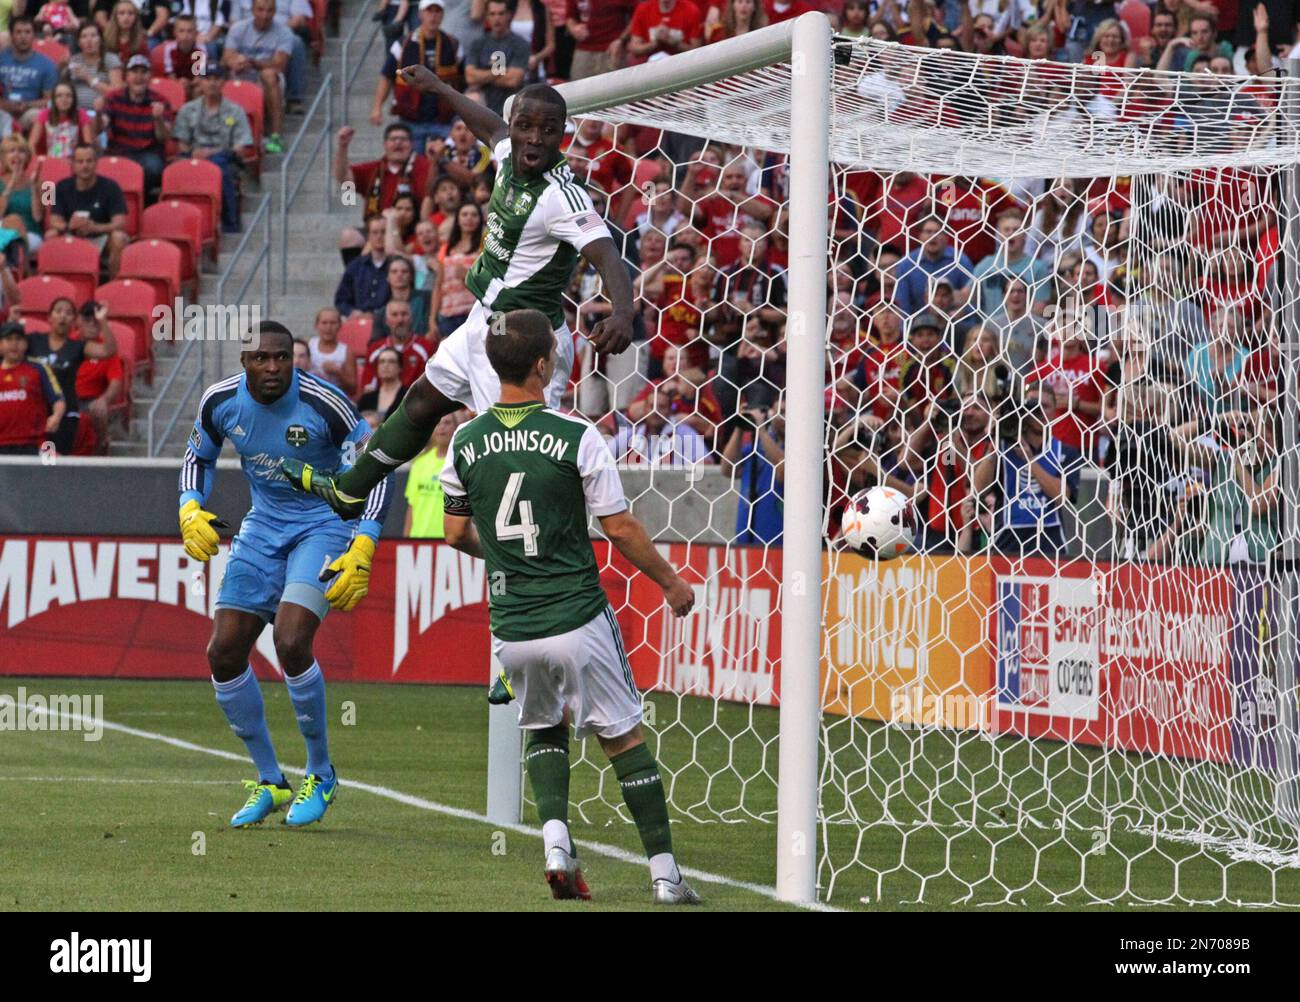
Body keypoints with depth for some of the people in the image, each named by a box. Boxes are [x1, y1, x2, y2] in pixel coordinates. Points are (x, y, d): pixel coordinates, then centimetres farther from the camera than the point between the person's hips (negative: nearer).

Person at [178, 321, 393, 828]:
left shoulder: (323, 402, -21)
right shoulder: (221, 401, -7)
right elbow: (198, 456, 15)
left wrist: (362, 549, -19)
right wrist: (191, 508, -4)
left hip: (325, 525, -6)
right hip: (263, 528, 6)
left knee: (291, 643, -25)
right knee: (224, 653, -1)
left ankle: (321, 776, -4)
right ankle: (270, 782, 16)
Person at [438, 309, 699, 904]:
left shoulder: (465, 442, 0)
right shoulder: (576, 437, -12)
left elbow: (457, 533, 12)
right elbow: (620, 529, -8)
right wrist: (670, 581, 8)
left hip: (511, 627, 4)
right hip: (578, 619, -4)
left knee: (543, 728, 25)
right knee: (623, 737, 8)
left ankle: (555, 838, 3)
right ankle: (664, 872, 6)